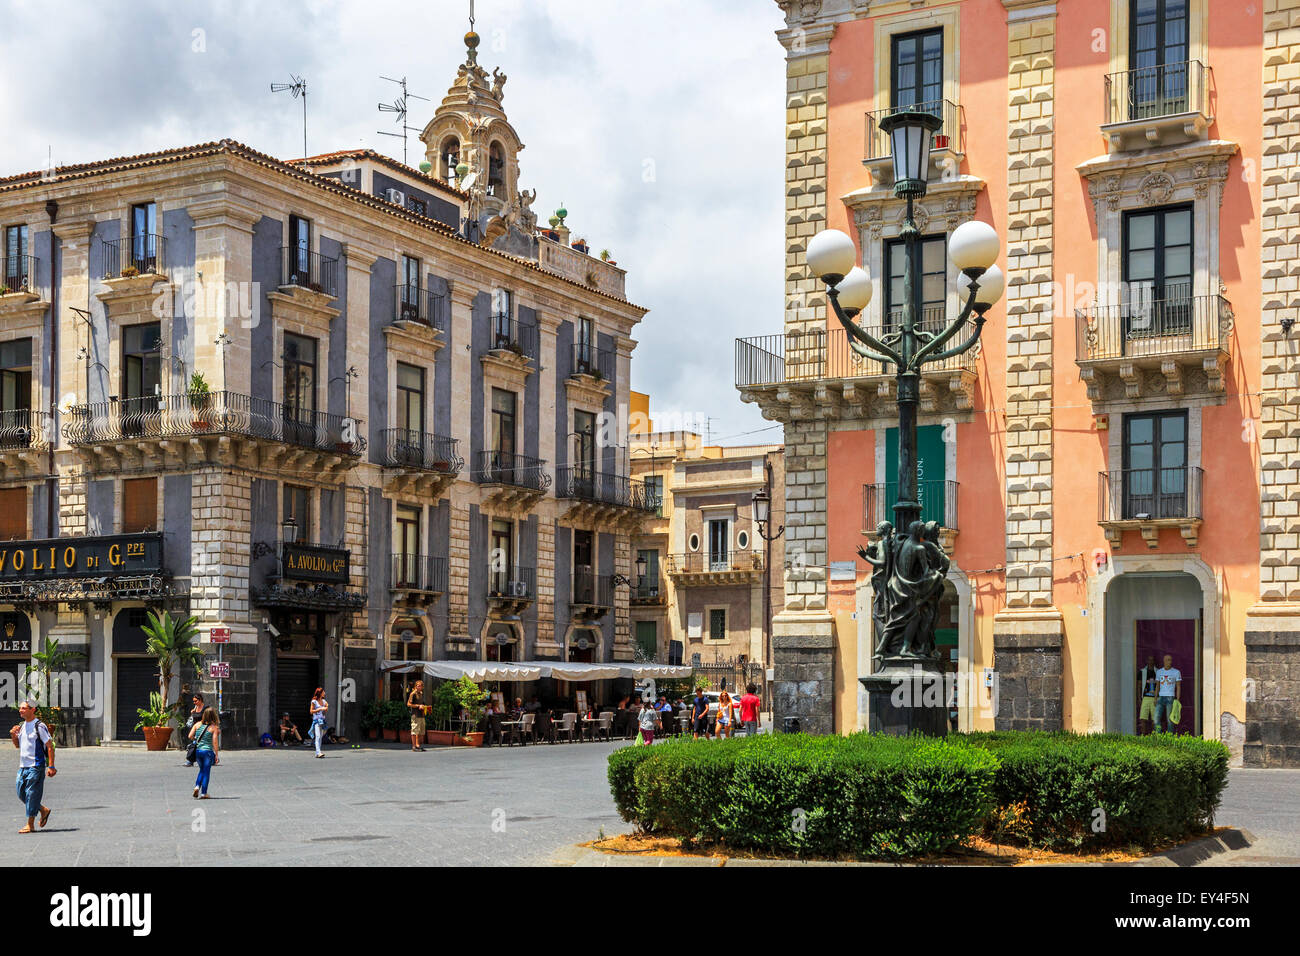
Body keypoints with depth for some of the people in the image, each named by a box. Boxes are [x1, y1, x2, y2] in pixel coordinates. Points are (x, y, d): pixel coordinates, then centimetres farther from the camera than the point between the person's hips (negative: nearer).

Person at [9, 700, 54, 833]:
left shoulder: (39, 726, -10)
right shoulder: (21, 726, 13)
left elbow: (50, 746, -11)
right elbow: (17, 745, 24)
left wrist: (51, 766, -16)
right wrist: (13, 735, 2)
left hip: (36, 766, -8)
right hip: (23, 766, 8)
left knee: (32, 794, -6)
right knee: (21, 793, 9)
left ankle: (30, 825, 0)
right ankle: (44, 810, 27)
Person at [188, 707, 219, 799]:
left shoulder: (197, 724, 2)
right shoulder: (214, 727, -8)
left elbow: (190, 736, -1)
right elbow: (215, 742, -10)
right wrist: (216, 755, -5)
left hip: (197, 750, 4)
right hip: (208, 751, -4)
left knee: (202, 770, 22)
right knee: (206, 772, 6)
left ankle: (197, 786, 3)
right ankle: (203, 793, 6)